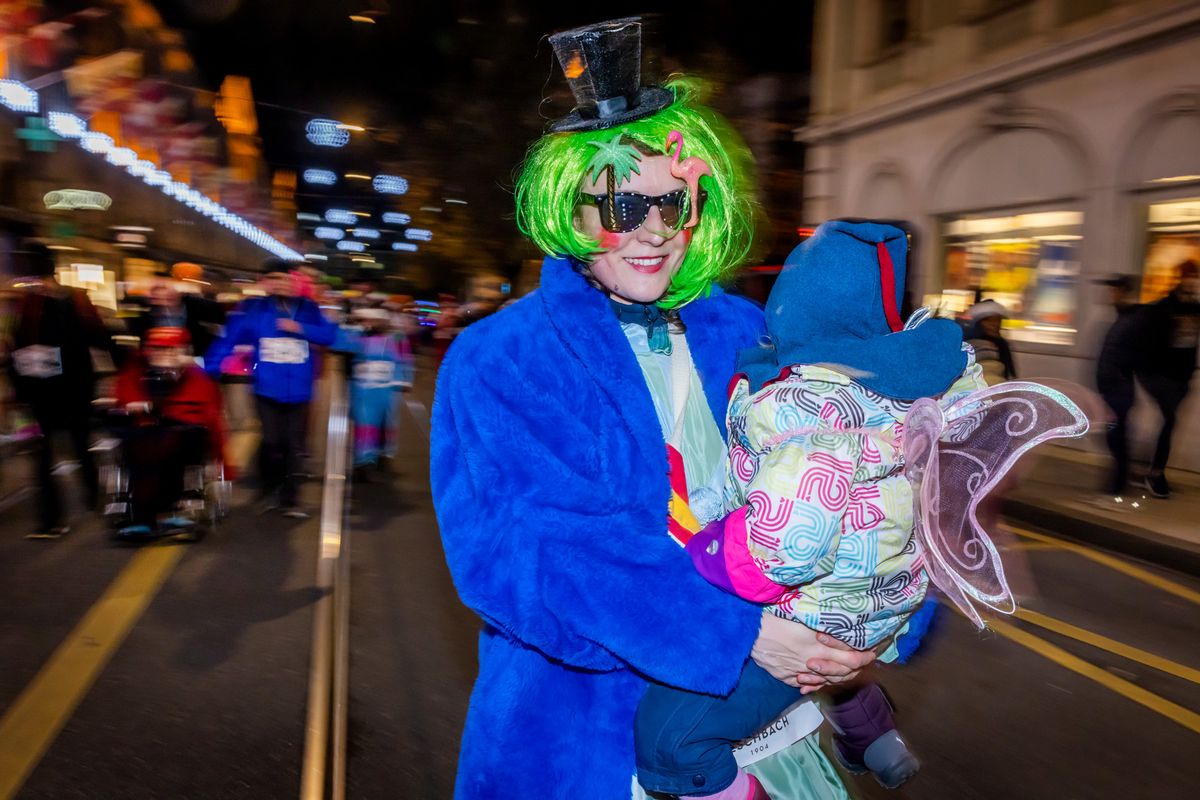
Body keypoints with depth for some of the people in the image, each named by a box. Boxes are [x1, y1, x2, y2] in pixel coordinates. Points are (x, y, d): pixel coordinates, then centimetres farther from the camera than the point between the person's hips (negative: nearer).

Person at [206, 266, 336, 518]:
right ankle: (268, 487, 20)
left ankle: (288, 500, 20)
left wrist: (300, 328, -17)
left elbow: (329, 335, -5)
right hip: (267, 389, -2)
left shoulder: (308, 309, 3)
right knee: (272, 441, -8)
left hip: (298, 391, 2)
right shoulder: (254, 309, -3)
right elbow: (228, 339, -5)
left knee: (293, 446, 7)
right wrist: (209, 369, -11)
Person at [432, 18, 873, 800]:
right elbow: (532, 550, -24)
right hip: (581, 732, -3)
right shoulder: (496, 364, -14)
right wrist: (737, 634, -28)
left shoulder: (743, 336, 0)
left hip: (748, 706, 4)